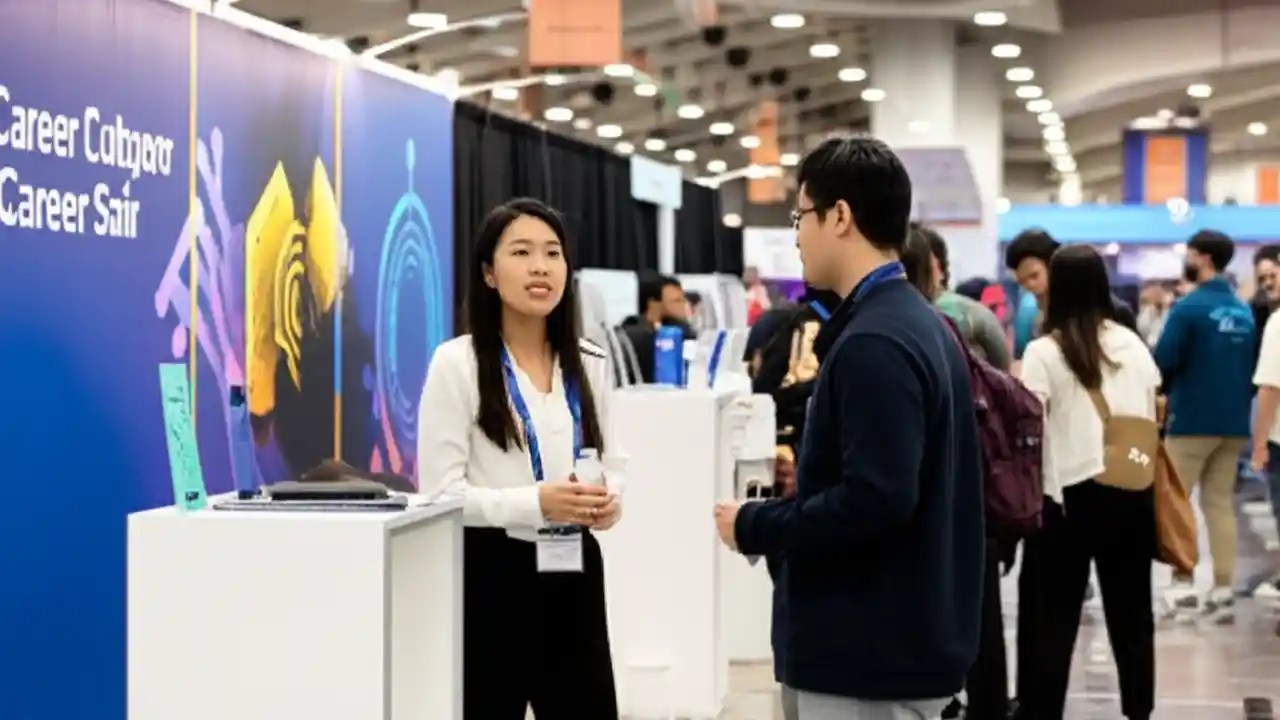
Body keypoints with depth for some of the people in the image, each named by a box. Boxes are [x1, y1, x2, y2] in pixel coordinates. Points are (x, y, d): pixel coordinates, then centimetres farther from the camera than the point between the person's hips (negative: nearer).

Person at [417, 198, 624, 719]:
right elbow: (440, 491, -11)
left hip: (572, 572, 5)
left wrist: (608, 500, -5)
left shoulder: (589, 364, 11)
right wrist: (536, 502, -24)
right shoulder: (457, 363, -8)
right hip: (491, 575, -5)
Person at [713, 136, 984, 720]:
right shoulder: (919, 325, 12)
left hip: (871, 650, -10)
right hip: (906, 635, 10)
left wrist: (754, 528, -15)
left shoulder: (873, 343, -19)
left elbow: (875, 498, -27)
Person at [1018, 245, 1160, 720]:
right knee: (1131, 611, 11)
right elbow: (1150, 419, 11)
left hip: (1072, 494, -3)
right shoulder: (1132, 343, 6)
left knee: (1057, 617, 3)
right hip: (1132, 490, 3)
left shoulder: (1044, 351, -7)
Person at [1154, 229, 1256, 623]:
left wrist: (1170, 387, 5)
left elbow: (1163, 362, -15)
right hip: (1234, 422, 6)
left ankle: (1183, 586, 0)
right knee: (1221, 503, 10)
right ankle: (1224, 592, 6)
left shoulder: (1189, 307, -13)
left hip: (1192, 420, -6)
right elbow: (1255, 367, 11)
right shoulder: (1245, 312, 7)